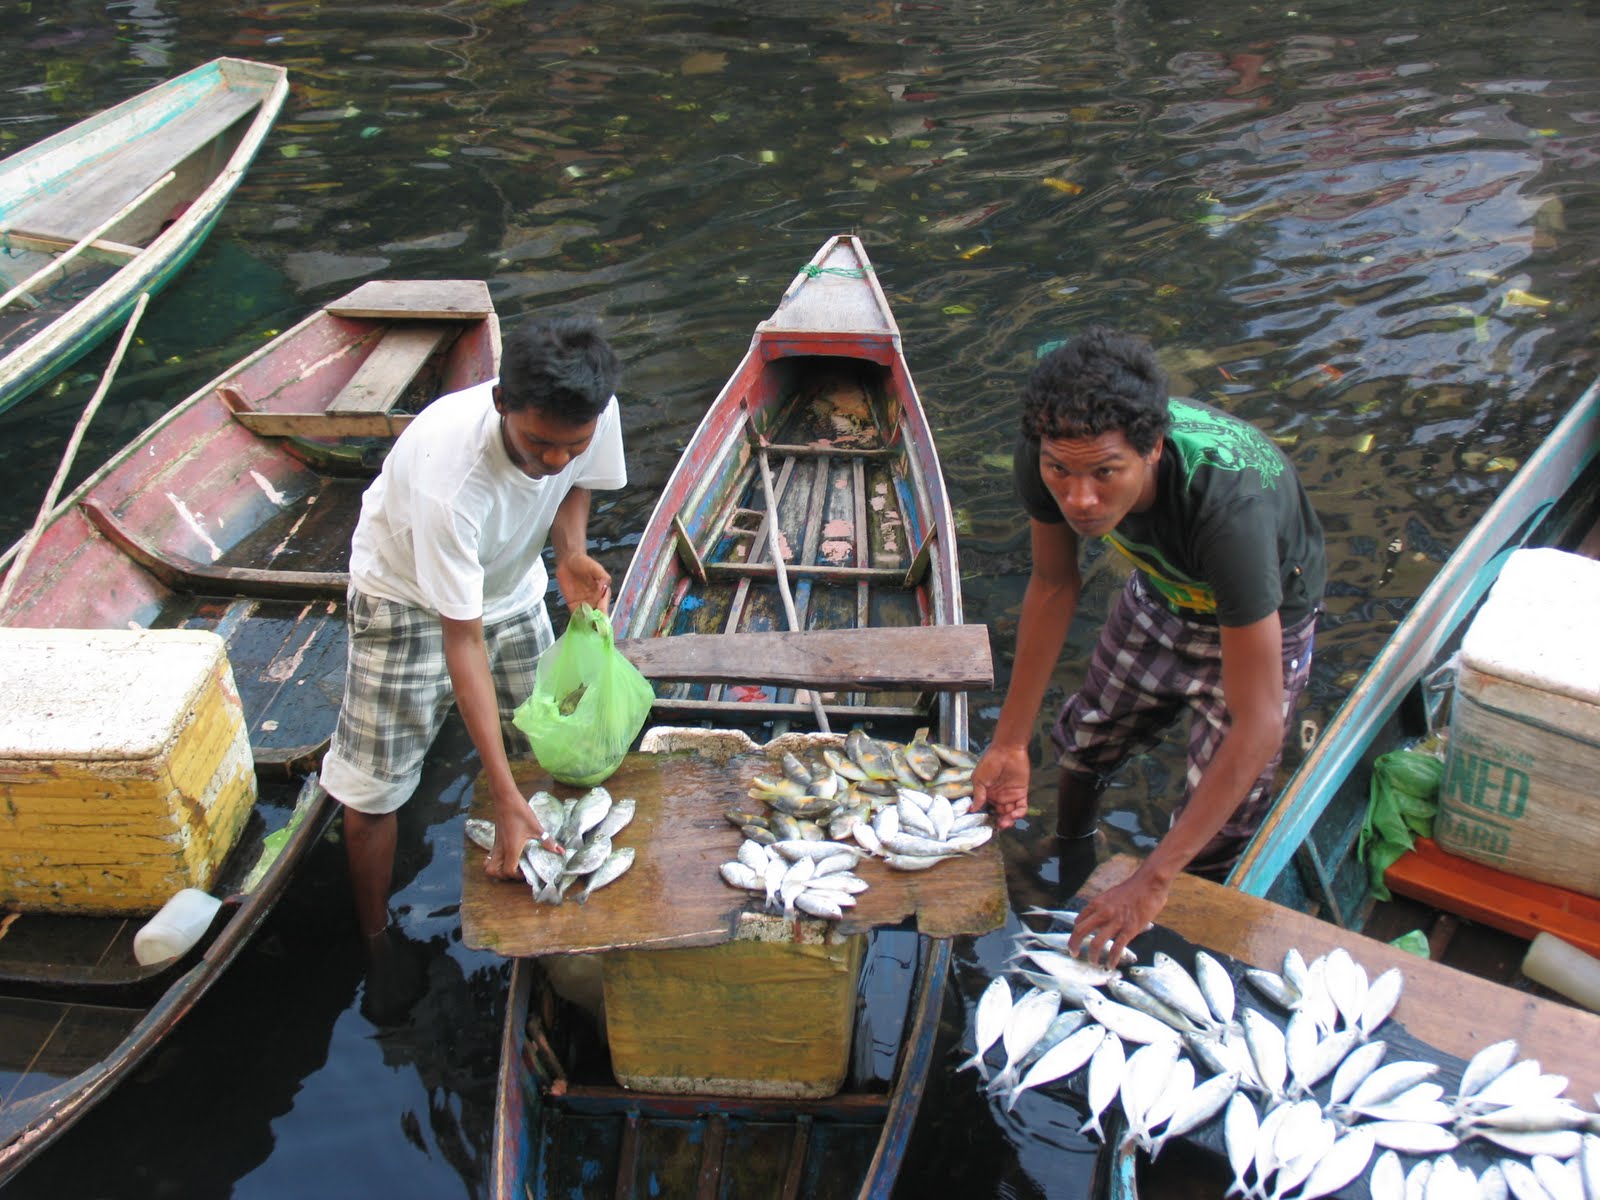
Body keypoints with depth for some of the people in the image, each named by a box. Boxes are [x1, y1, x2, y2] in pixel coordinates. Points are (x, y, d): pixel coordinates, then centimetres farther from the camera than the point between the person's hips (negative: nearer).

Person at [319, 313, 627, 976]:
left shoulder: (592, 416, -28)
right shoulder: (448, 474, -43)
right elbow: (463, 640, -38)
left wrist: (571, 552, -23)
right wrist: (506, 803, -39)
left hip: (511, 585, 5)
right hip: (408, 595, -5)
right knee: (373, 790, -1)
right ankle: (377, 950, 22)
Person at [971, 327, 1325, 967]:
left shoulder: (1229, 507, -47)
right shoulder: (1050, 455, -32)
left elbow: (1257, 724, -42)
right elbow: (1053, 584, -11)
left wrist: (1152, 882, -40)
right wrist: (1009, 742, -9)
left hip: (1263, 622, -4)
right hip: (1159, 595, 5)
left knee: (1210, 847, 1)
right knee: (1084, 741, 23)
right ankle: (1065, 862, 54)